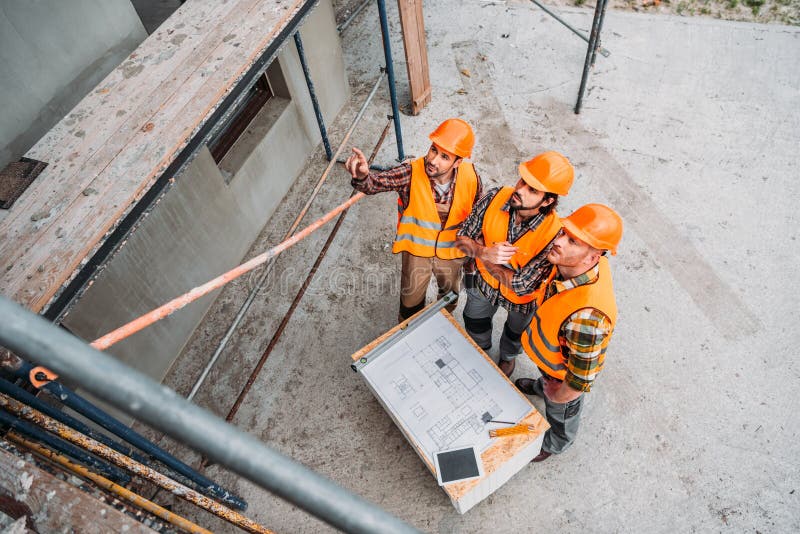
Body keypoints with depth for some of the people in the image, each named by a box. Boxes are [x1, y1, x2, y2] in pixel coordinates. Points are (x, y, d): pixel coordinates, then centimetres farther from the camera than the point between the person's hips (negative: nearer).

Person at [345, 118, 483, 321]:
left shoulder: (471, 177, -21)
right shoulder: (412, 173, -28)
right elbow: (376, 182, -37)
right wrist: (362, 176, -62)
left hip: (452, 253, 2)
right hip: (416, 252, -2)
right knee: (411, 302, 20)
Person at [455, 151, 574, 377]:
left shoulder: (554, 234, -40)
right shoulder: (496, 197, -29)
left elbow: (521, 286, -34)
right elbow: (462, 238, -17)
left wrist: (482, 255, -28)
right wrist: (484, 252, -38)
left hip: (522, 298, -2)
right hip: (484, 282, 3)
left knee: (516, 333, 31)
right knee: (475, 325, 31)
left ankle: (507, 357, 67)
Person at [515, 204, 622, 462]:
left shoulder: (587, 314, -50)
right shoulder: (570, 262, -27)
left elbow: (580, 380, -34)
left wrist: (556, 397, -14)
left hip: (565, 373, -5)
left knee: (560, 412, 29)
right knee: (548, 378, 39)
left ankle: (555, 444, 61)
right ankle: (542, 386, 74)